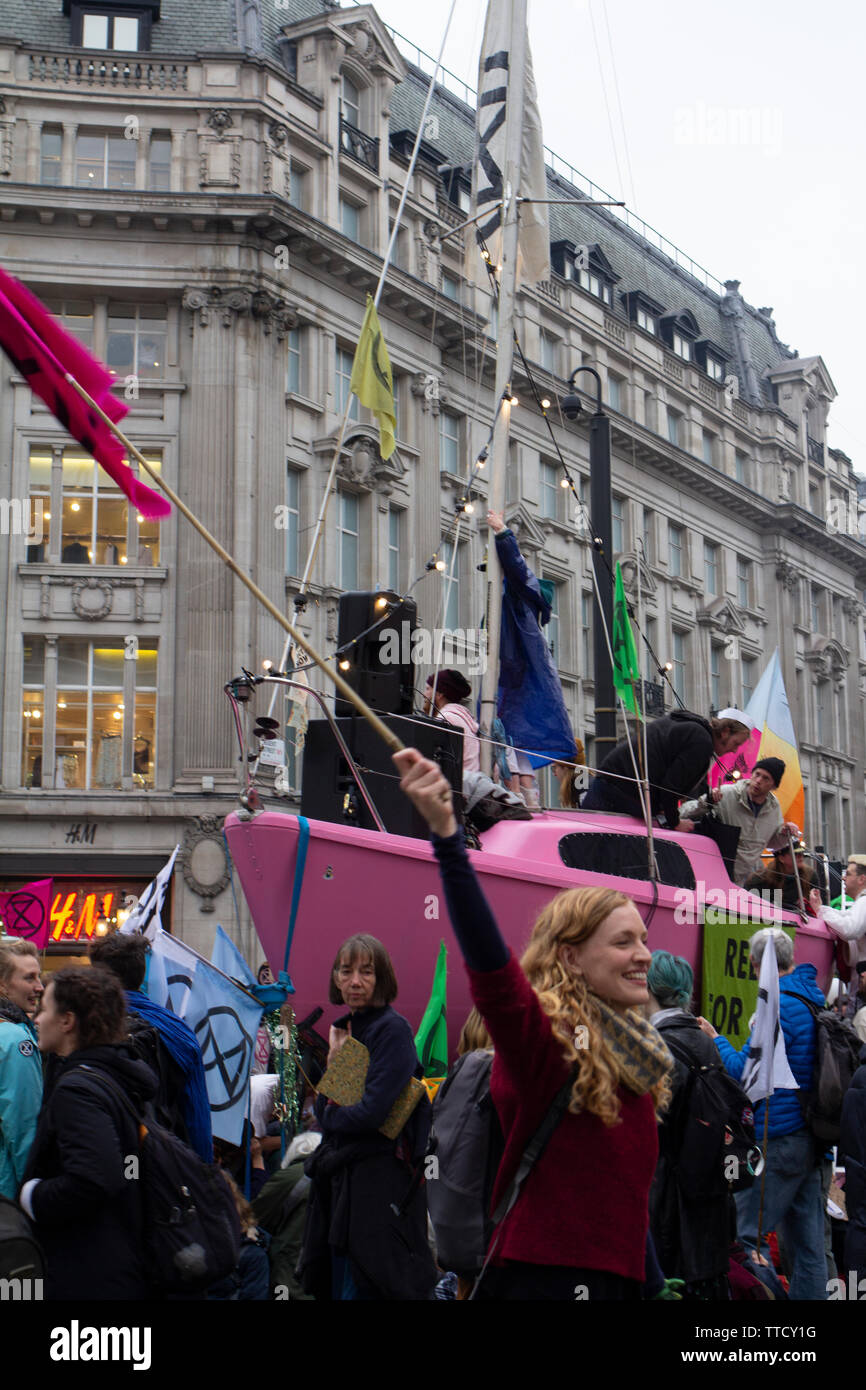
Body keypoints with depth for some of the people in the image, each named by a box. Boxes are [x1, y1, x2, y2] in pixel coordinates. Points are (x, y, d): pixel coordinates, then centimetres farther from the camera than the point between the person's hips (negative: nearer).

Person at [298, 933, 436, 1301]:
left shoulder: (392, 1029, -11)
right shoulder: (343, 1029, 15)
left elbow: (372, 1112, -20)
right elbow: (322, 1110, 11)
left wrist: (332, 1117, -1)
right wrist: (334, 1059, -4)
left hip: (379, 1182, -8)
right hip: (339, 1176, 8)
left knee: (359, 1289, -9)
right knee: (336, 1287, 11)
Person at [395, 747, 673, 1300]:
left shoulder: (630, 1056, 12)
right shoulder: (546, 1039, -12)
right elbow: (489, 963, -30)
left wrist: (655, 1284, 21)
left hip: (620, 1277, 8)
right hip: (544, 1278, -8)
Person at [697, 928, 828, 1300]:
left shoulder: (780, 1006, -16)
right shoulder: (815, 1001, 11)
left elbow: (744, 1071, -17)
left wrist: (715, 1039, -2)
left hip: (778, 1139, -9)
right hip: (811, 1138, 9)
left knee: (747, 1234, -4)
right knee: (807, 1243, 10)